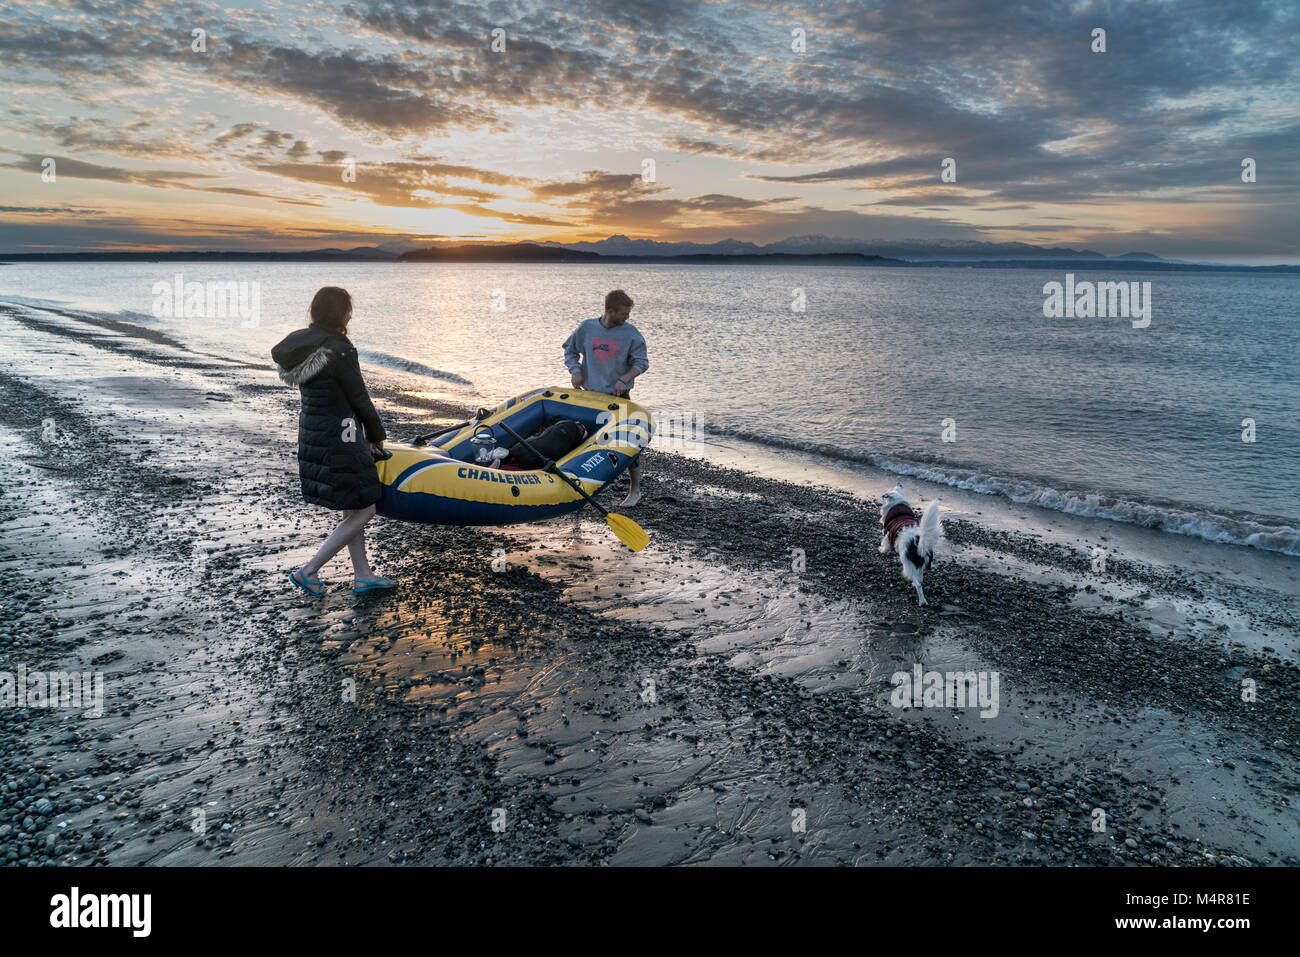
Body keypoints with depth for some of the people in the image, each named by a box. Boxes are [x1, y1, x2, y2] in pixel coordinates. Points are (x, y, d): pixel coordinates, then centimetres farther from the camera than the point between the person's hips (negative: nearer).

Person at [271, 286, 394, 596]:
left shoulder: (300, 344, 7)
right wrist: (377, 436, 4)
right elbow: (359, 398, -13)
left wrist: (366, 436, 13)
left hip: (311, 431, 9)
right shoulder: (339, 350, -20)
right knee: (364, 510, 3)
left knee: (352, 508, 19)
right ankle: (309, 572, 6)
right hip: (338, 439, -9)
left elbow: (320, 393, 10)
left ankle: (363, 575, 28)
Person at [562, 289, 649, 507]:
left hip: (618, 397, -3)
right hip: (590, 395, 3)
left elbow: (641, 362, -2)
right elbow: (570, 350, 14)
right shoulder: (587, 328, 1)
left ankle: (635, 490, 9)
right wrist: (575, 370, -3)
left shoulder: (630, 332, -4)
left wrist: (624, 379, -17)